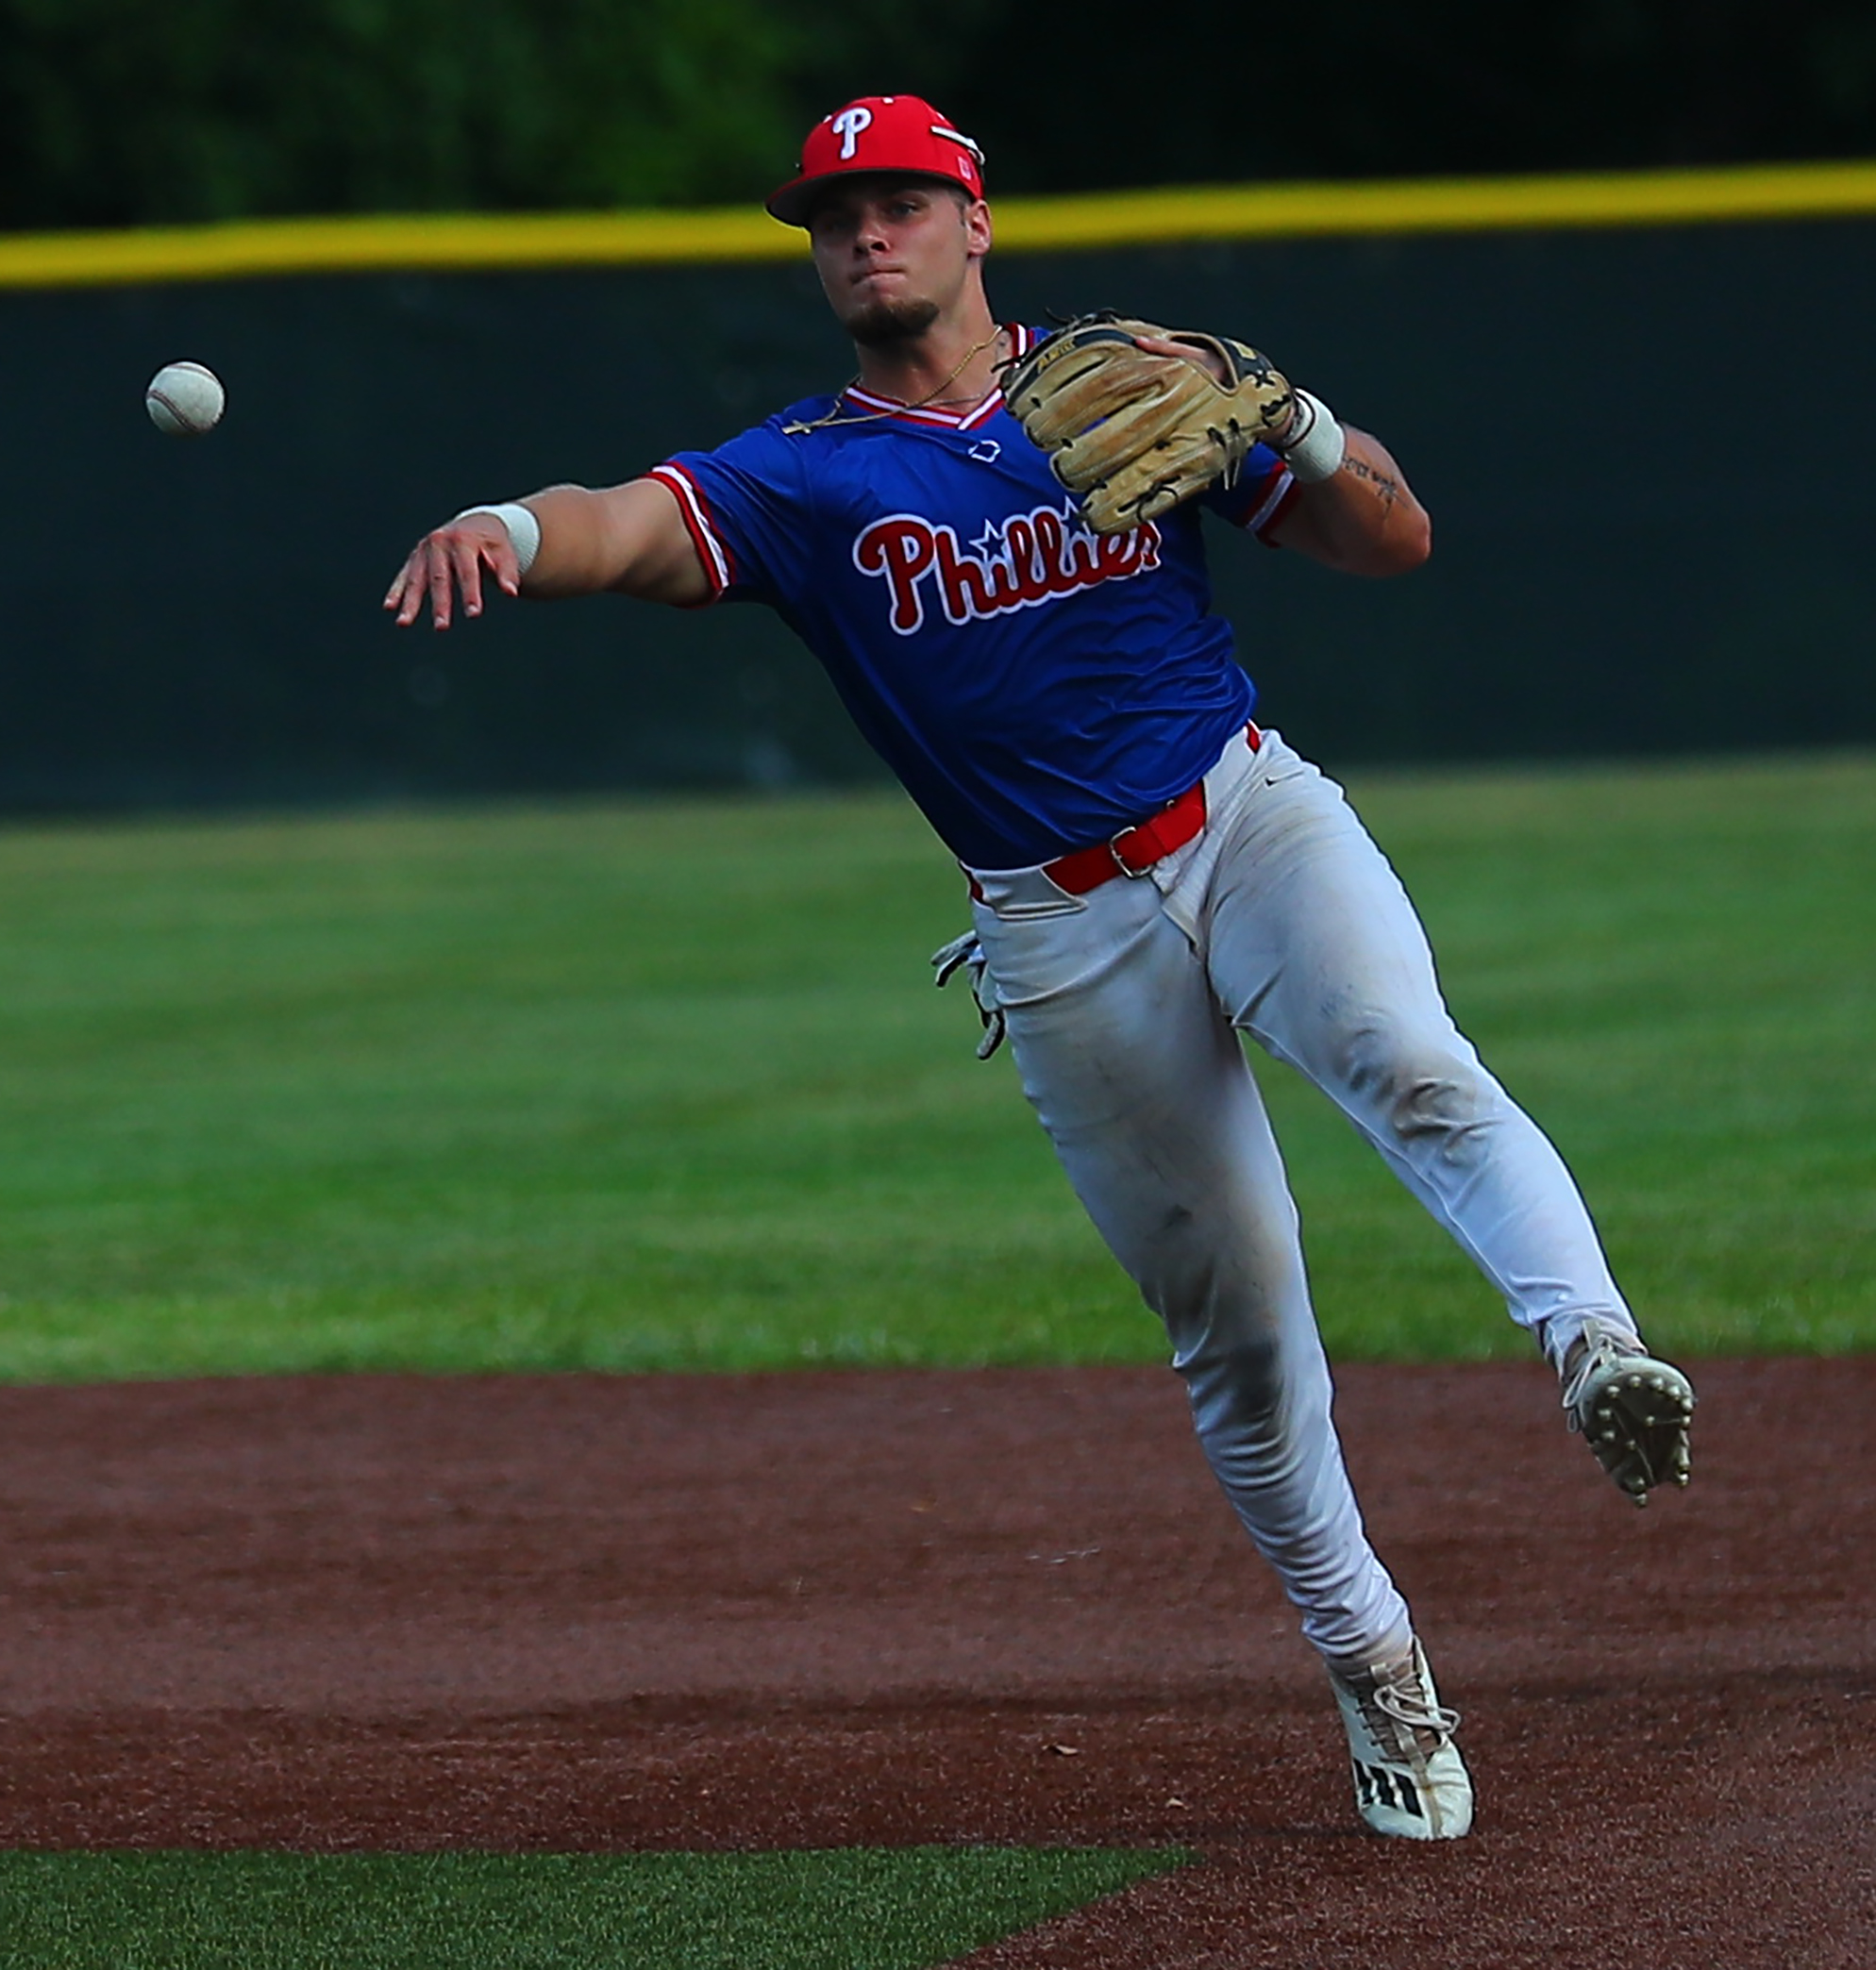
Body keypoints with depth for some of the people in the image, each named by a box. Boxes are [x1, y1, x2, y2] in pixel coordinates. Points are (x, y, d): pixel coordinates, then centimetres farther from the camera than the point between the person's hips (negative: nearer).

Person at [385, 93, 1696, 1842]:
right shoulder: (803, 476, 1)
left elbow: (1394, 543, 6)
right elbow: (629, 527, -20)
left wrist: (1294, 429, -16)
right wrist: (508, 529, -43)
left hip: (1252, 825, 0)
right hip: (1064, 938, 0)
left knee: (1412, 1070, -32)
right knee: (1233, 1325, 3)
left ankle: (1596, 1350, -49)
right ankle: (1370, 1666, 17)